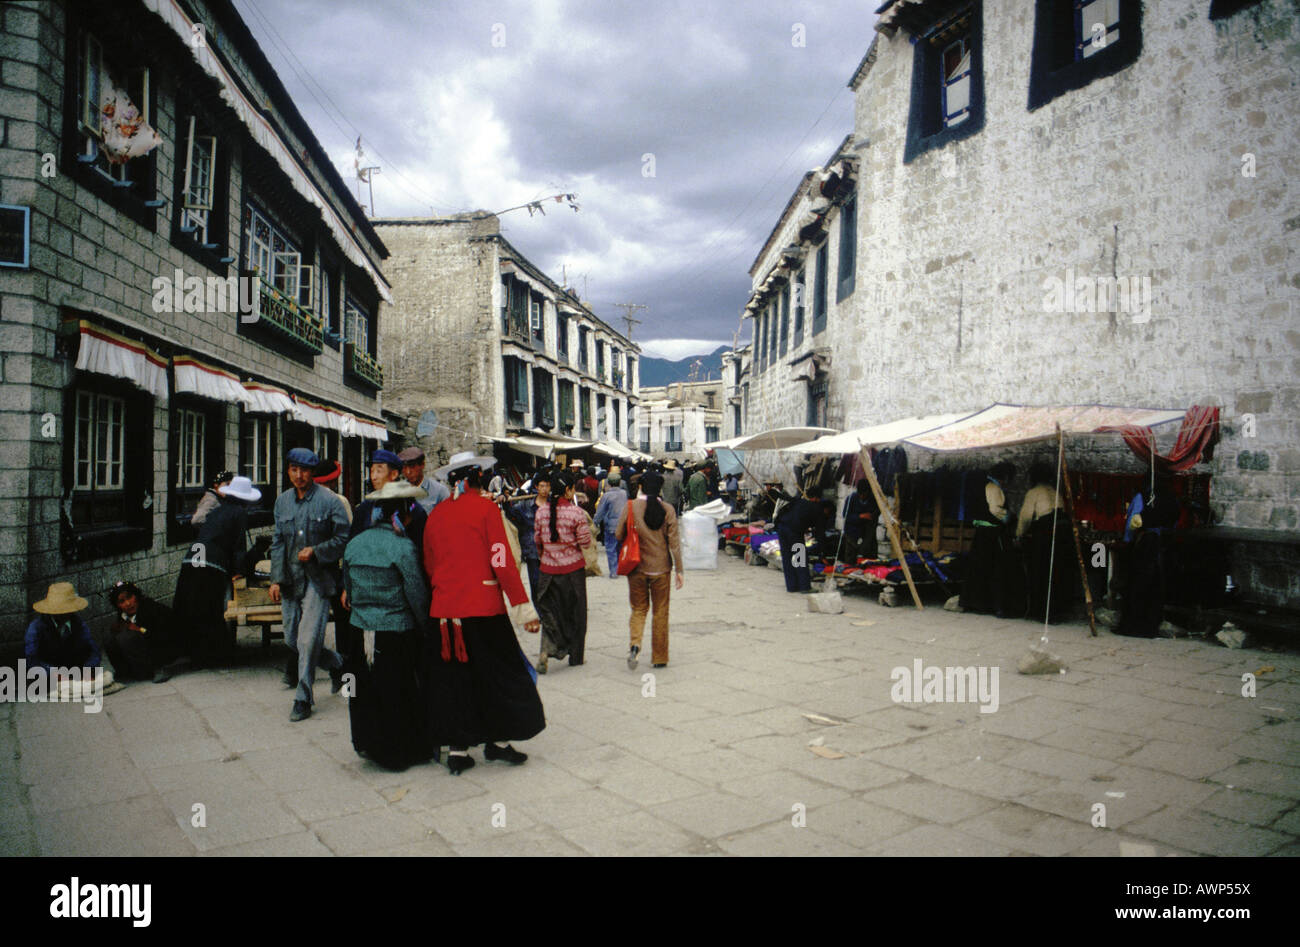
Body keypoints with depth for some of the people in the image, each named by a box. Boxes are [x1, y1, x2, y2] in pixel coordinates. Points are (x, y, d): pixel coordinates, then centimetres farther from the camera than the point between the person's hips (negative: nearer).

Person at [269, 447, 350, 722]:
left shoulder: (329, 501, -6)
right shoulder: (282, 501, 10)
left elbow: (343, 538, -4)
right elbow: (278, 542, 13)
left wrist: (315, 551, -17)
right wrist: (276, 578, 6)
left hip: (317, 579, -6)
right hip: (290, 580, 6)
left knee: (308, 640, -9)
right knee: (292, 640, 10)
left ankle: (303, 699, 5)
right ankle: (336, 663, 34)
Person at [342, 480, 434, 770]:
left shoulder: (354, 544, 4)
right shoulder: (402, 547, -15)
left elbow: (349, 589, 12)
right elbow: (417, 595, -12)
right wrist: (426, 627, 0)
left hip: (361, 631, 6)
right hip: (396, 634, -5)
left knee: (366, 692, 16)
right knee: (403, 692, 8)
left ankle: (369, 744, 30)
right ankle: (406, 750, 19)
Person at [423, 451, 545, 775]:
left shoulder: (435, 514, 8)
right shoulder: (485, 507, -7)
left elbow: (430, 566, 15)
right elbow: (502, 562, -11)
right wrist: (523, 607, -9)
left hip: (443, 610, 5)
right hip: (483, 607, -5)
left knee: (453, 678, 11)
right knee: (500, 674, 11)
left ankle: (456, 748, 15)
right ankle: (496, 740, 19)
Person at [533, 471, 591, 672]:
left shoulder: (541, 511, -2)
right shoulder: (576, 513, -14)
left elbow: (537, 539, 7)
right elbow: (585, 541, -12)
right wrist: (585, 525, 6)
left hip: (549, 567, 3)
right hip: (573, 567, -3)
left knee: (550, 610, 11)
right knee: (575, 611, 12)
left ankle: (546, 650, -11)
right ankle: (575, 657, 20)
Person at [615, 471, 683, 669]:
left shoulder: (631, 507, -7)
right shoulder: (668, 510, -8)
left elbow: (618, 535, -2)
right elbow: (674, 542, -7)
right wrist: (678, 569, -1)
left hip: (637, 567, 1)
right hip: (660, 568, 0)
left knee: (639, 609, 15)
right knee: (660, 612, 11)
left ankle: (634, 644, -11)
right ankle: (659, 658, 17)